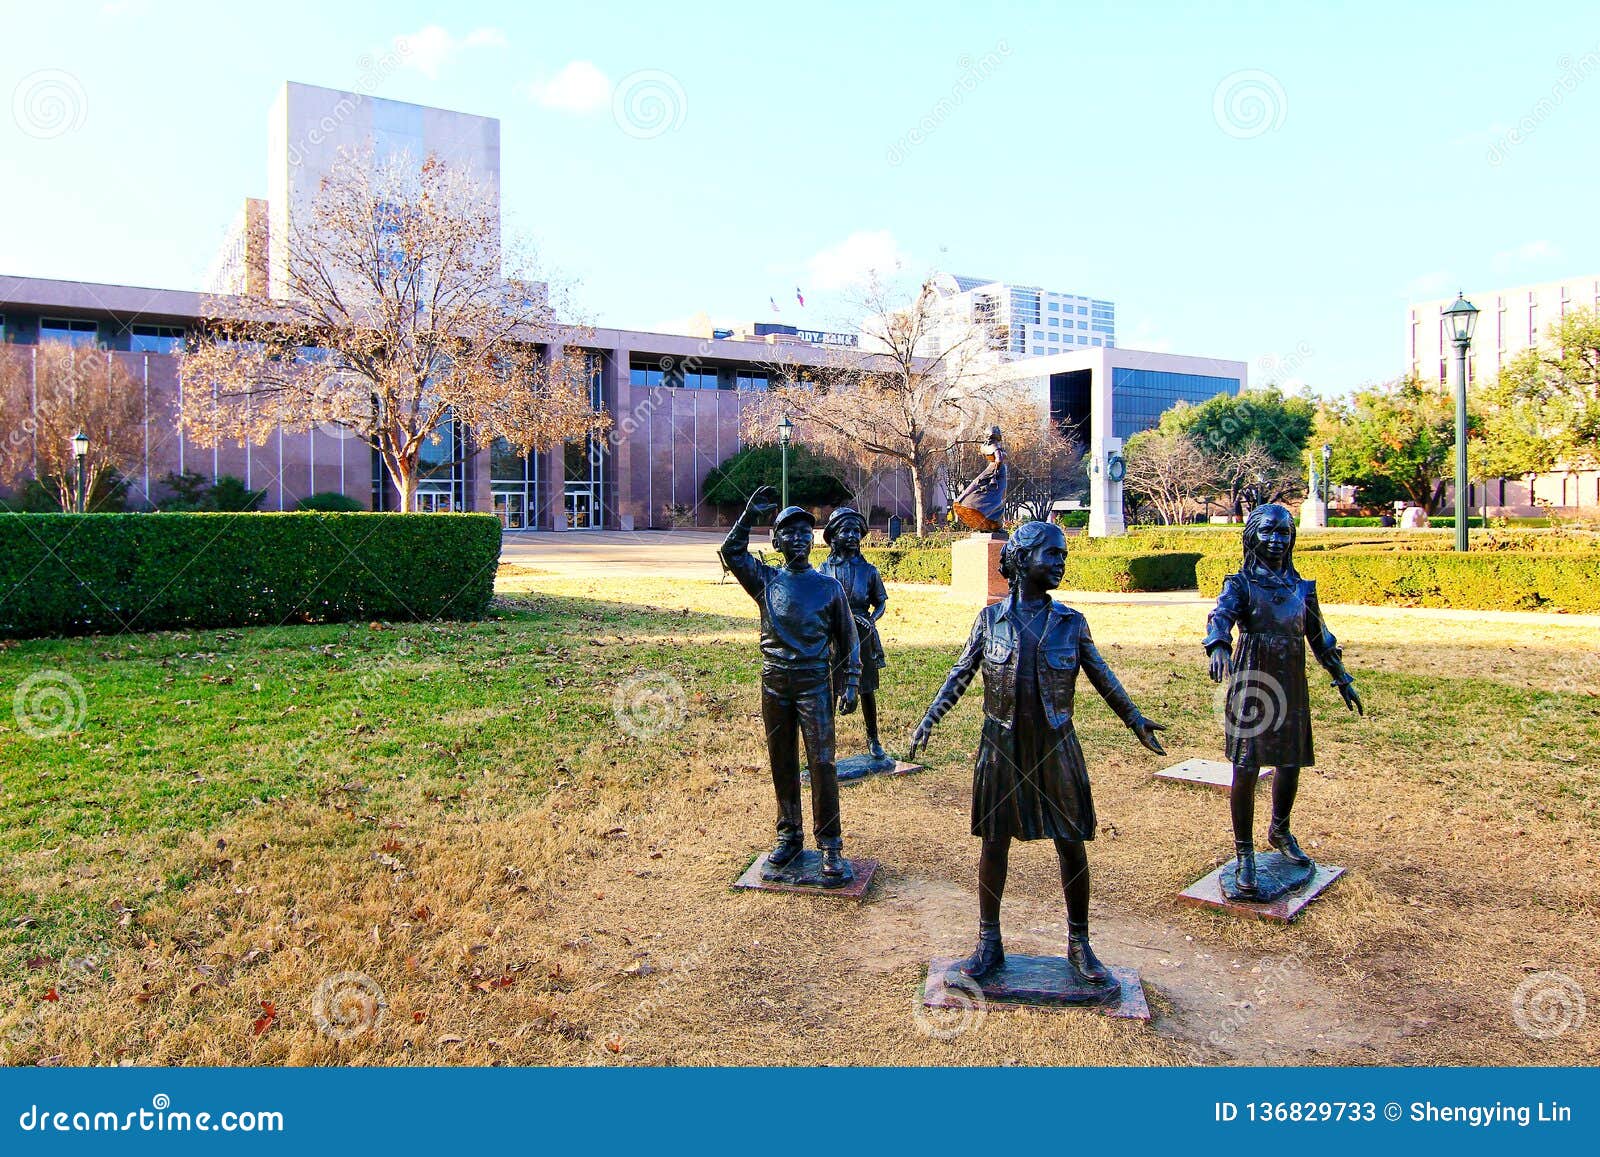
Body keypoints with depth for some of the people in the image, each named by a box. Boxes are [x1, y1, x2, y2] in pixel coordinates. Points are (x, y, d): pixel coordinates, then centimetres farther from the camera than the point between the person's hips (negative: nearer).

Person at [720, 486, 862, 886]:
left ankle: (831, 847, 1)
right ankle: (789, 836, 24)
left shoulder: (828, 586, 2)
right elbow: (732, 551, -6)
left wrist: (850, 685, -2)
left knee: (822, 763, -6)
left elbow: (848, 639, 4)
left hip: (815, 683, -2)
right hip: (775, 683, 2)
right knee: (782, 764, 11)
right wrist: (751, 514, -13)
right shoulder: (766, 580, 5)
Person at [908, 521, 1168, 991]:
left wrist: (1135, 720, 6)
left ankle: (1079, 945, 23)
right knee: (994, 843, 7)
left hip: (1055, 746, 1)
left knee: (1072, 846, 6)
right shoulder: (991, 618, 0)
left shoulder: (1071, 622, 1)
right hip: (1002, 746, -1)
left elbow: (1102, 677, 9)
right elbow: (961, 674, 3)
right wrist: (929, 718, -5)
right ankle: (989, 943, 21)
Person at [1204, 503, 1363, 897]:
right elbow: (1221, 616, -24)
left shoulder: (1301, 587, 11)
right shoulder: (1241, 584, -4)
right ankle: (1244, 856, 7)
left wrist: (1342, 678, 21)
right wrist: (1218, 646, -45)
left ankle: (1280, 832, 39)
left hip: (1292, 688, 5)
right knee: (1246, 770, -3)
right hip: (1251, 684, -5)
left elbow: (1320, 637, 20)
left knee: (1290, 765, 14)